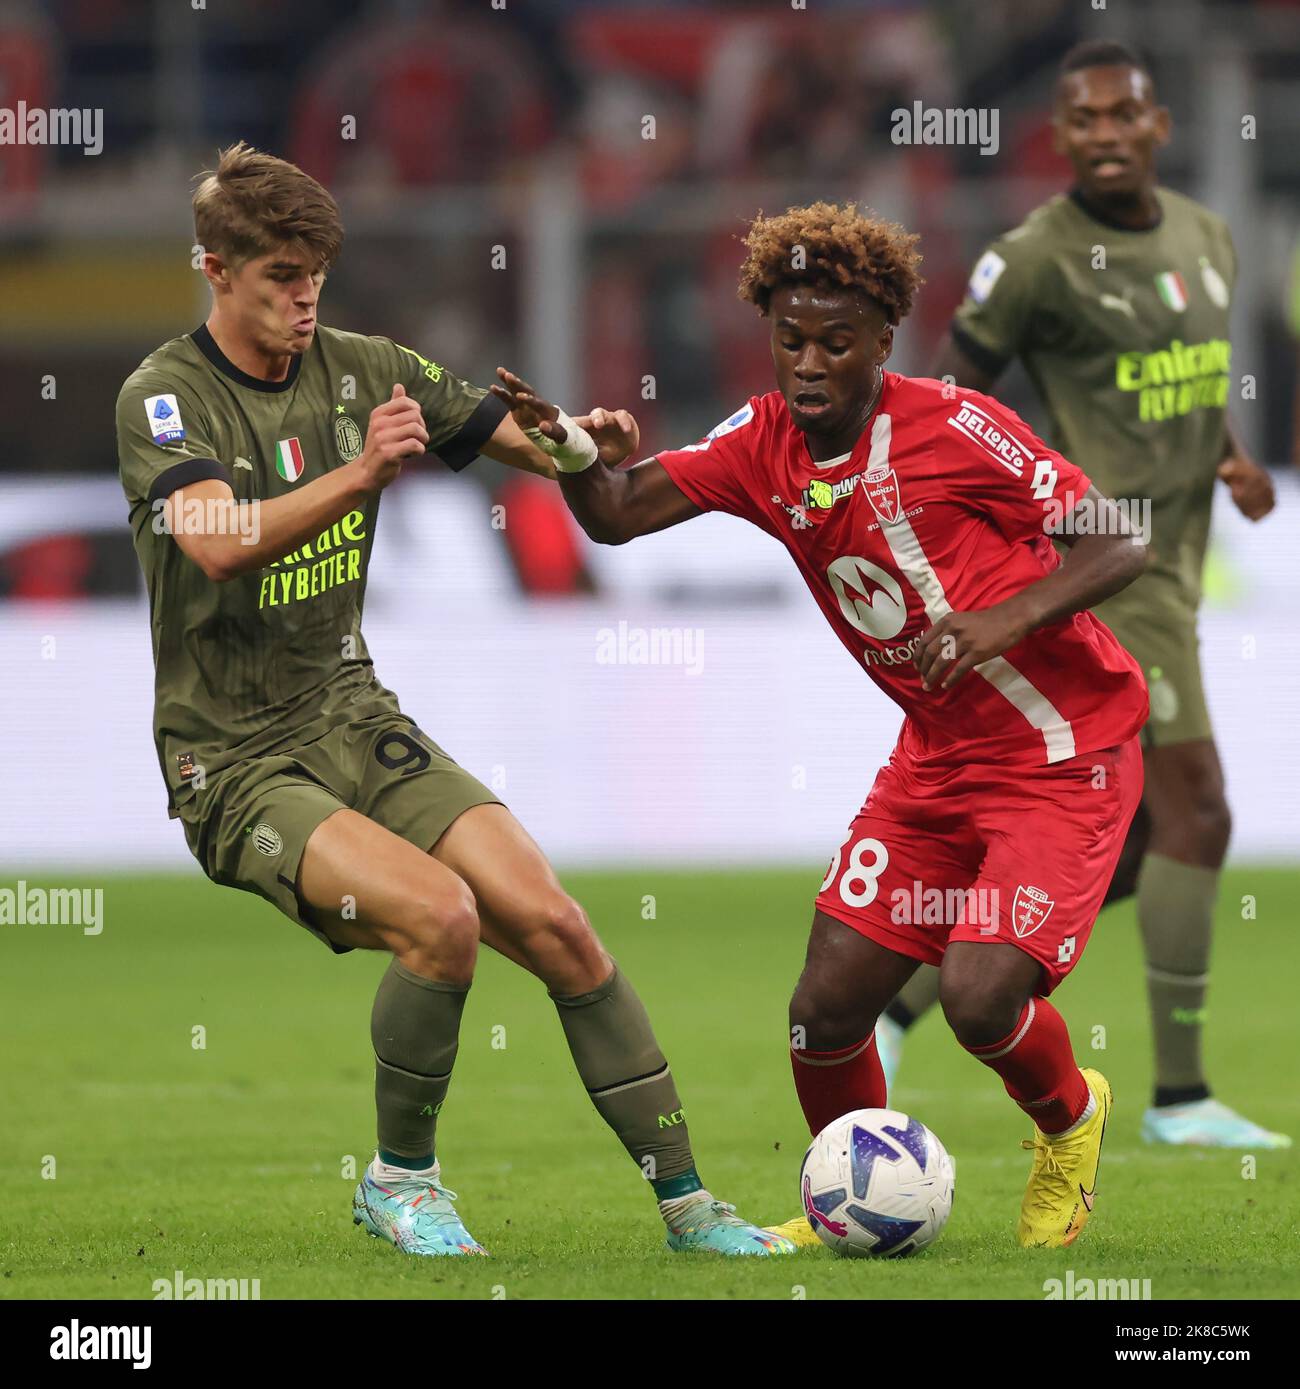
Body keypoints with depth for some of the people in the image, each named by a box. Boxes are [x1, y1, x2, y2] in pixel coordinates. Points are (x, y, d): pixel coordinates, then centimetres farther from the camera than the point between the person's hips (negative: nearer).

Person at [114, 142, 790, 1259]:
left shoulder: (362, 371, 5)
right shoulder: (163, 398, -11)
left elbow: (522, 441, 9)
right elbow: (220, 542, -30)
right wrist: (357, 475, -44)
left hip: (356, 724, 5)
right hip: (236, 763, -5)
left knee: (552, 922, -11)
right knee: (437, 913, -28)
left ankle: (687, 1204, -3)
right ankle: (400, 1178, -6)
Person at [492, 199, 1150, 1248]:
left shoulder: (954, 427, -18)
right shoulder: (766, 442, -1)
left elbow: (1120, 542, -16)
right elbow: (618, 515, -7)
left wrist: (1010, 617, -33)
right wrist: (576, 454, -29)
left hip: (1064, 753, -6)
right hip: (936, 758, 6)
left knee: (980, 994, -22)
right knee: (828, 1006, -2)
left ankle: (1072, 1121, 12)